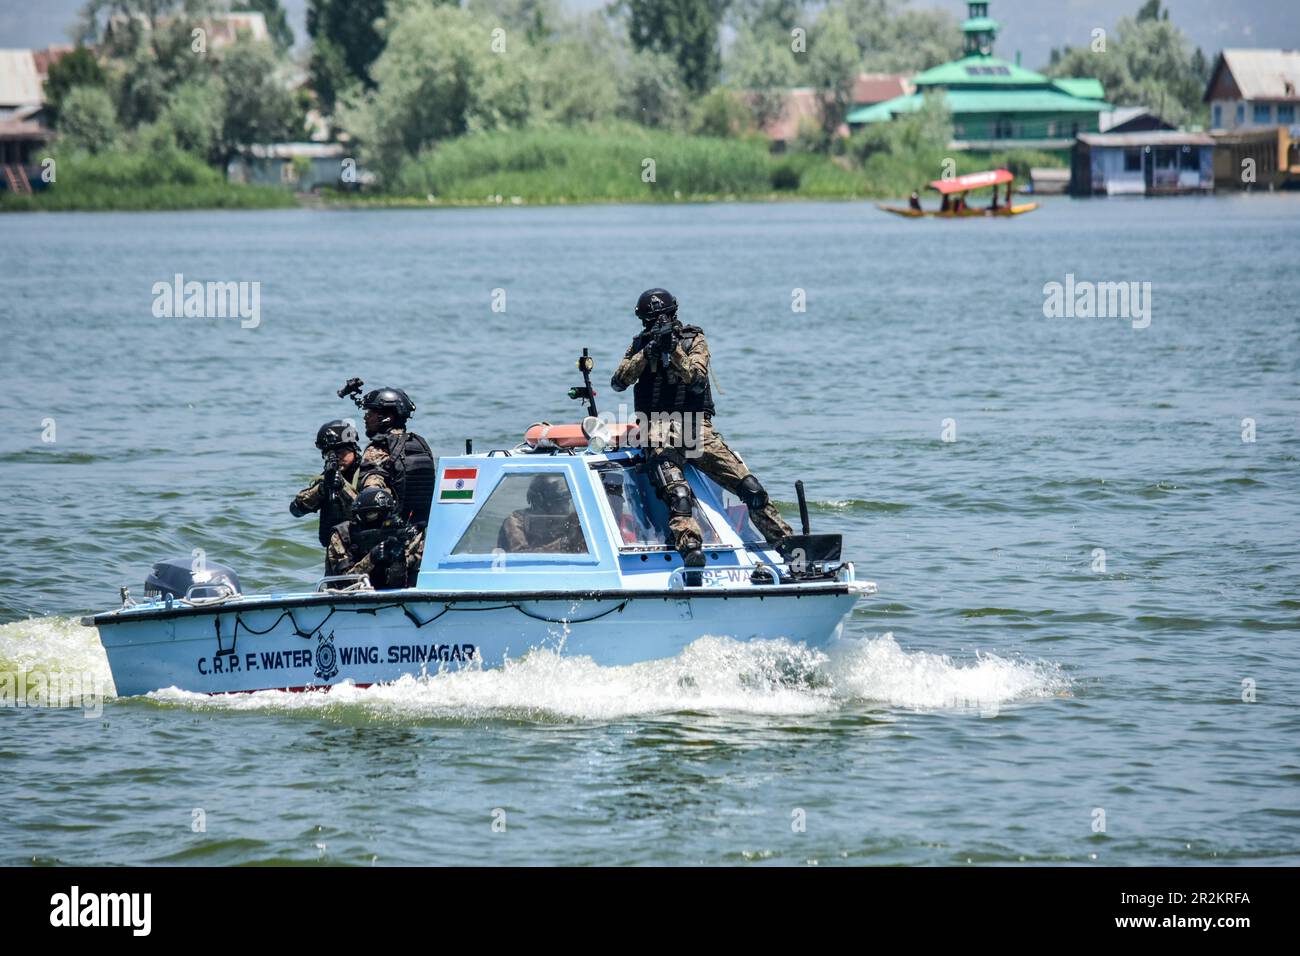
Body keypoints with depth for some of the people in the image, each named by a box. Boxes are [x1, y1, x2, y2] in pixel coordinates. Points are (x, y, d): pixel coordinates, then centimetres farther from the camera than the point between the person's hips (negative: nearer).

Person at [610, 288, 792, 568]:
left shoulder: (694, 339, 9)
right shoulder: (640, 345, 14)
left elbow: (697, 381, -6)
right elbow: (618, 382, 0)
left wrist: (674, 350, -17)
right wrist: (648, 352, -11)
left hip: (696, 426, 1)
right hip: (659, 428, -1)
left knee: (749, 487, -11)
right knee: (678, 494, -31)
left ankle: (786, 542, -5)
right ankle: (691, 549, -47)